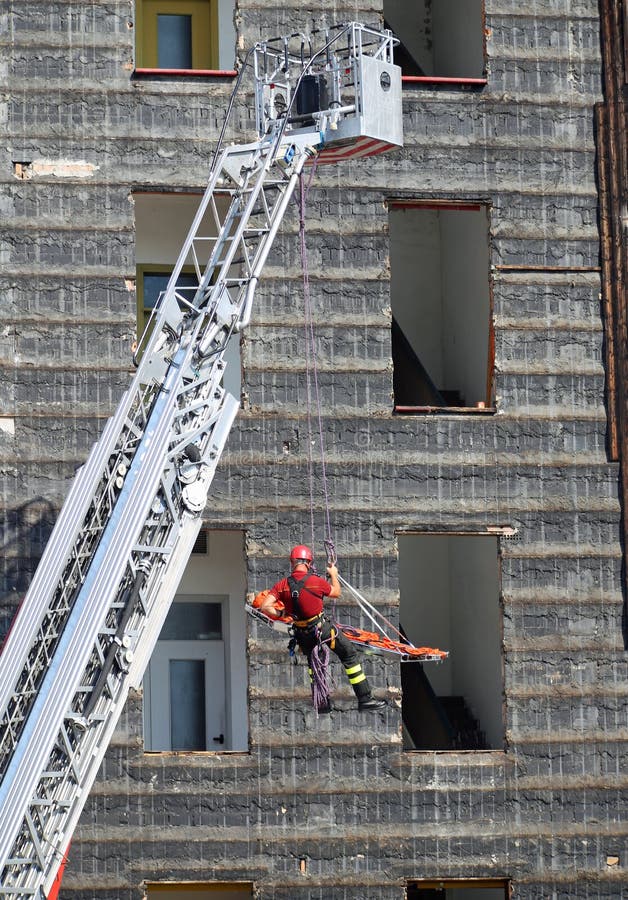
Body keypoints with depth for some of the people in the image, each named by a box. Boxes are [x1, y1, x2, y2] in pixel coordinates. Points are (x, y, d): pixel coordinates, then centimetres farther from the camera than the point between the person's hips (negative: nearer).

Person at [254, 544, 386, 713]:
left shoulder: (282, 585, -9)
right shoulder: (316, 582, -16)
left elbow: (264, 606, -14)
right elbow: (336, 593, 4)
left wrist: (279, 614, 4)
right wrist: (334, 575, 23)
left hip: (302, 634, 4)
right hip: (323, 628, -4)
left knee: (312, 663, 29)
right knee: (350, 656, 9)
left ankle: (321, 703, 31)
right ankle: (365, 698, 7)